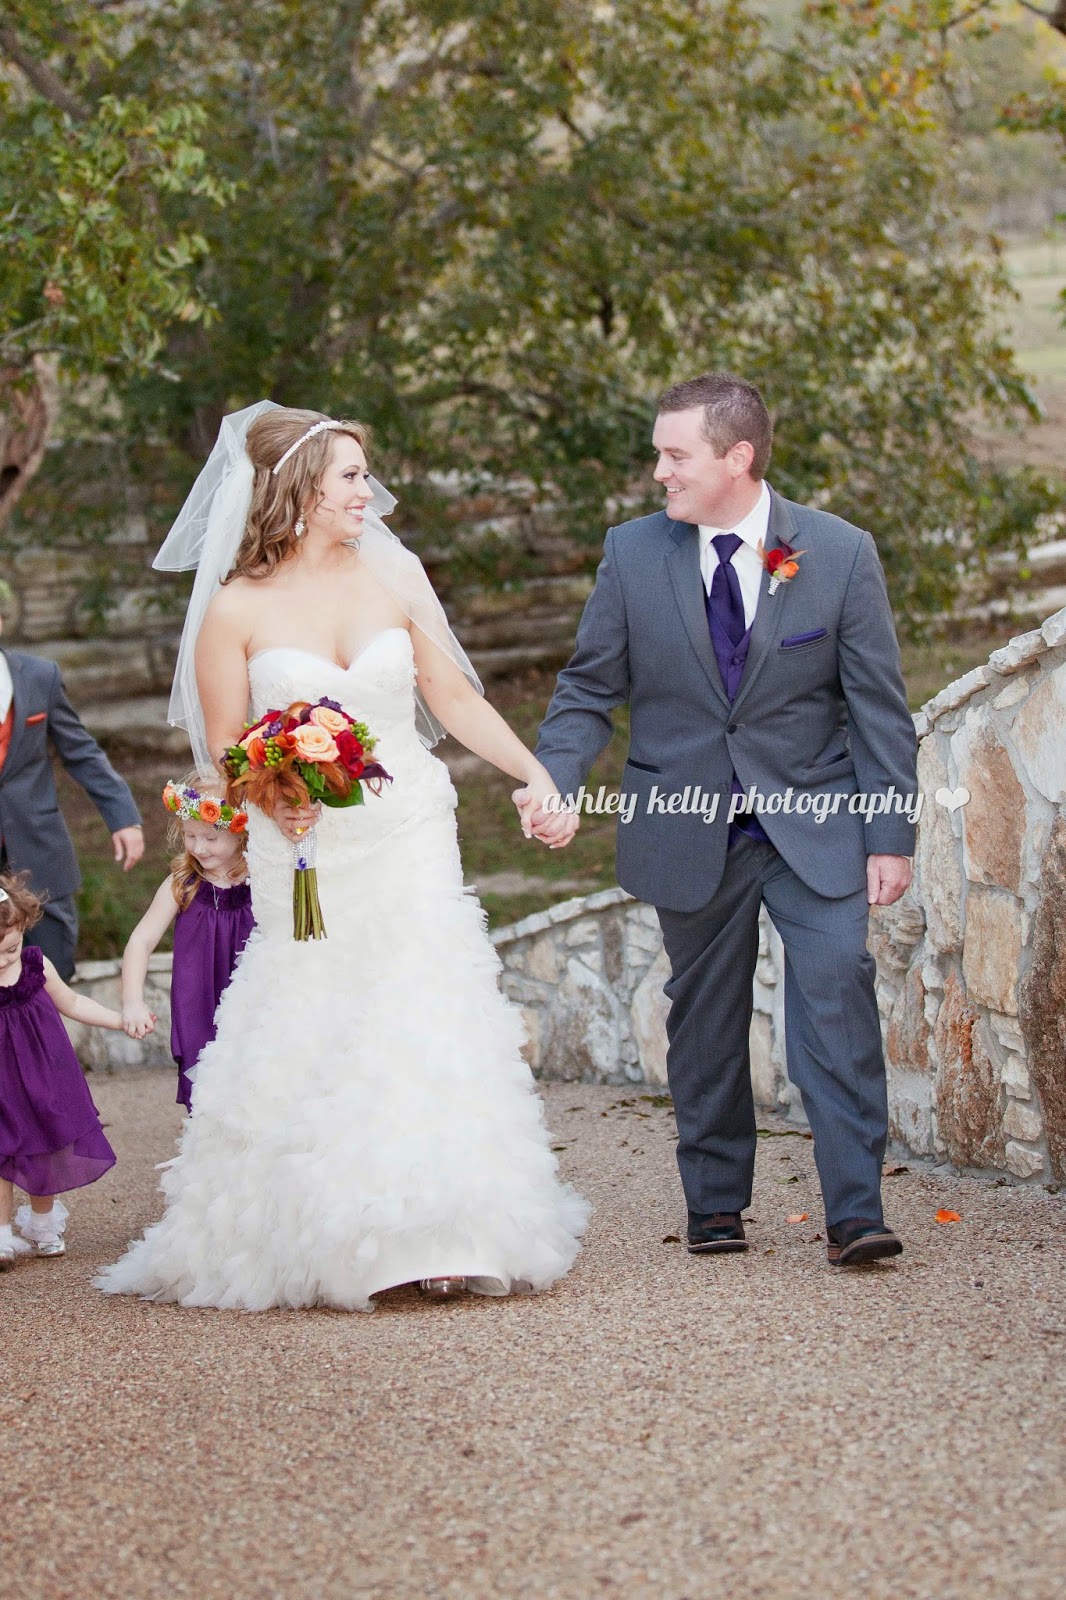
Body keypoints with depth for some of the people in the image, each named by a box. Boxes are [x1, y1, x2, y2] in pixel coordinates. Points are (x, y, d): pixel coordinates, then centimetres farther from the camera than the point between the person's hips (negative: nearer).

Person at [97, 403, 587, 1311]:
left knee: (427, 1024, -4)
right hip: (305, 854, -2)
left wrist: (536, 774, -1)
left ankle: (445, 1236, 0)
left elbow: (455, 698, 9)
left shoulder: (394, 577, 5)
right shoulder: (237, 608, -4)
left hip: (410, 840, 2)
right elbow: (223, 749, 0)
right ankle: (299, 1244, 12)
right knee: (304, 1043, -1)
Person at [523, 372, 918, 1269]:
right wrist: (556, 785, -13)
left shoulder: (841, 554, -5)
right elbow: (589, 690, 4)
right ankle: (716, 1203, 23)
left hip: (814, 824, -2)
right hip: (689, 831, 2)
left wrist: (891, 836, -5)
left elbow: (880, 707, -2)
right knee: (704, 1018, 9)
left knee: (836, 990, -14)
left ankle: (855, 1211, -10)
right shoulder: (633, 555, -1)